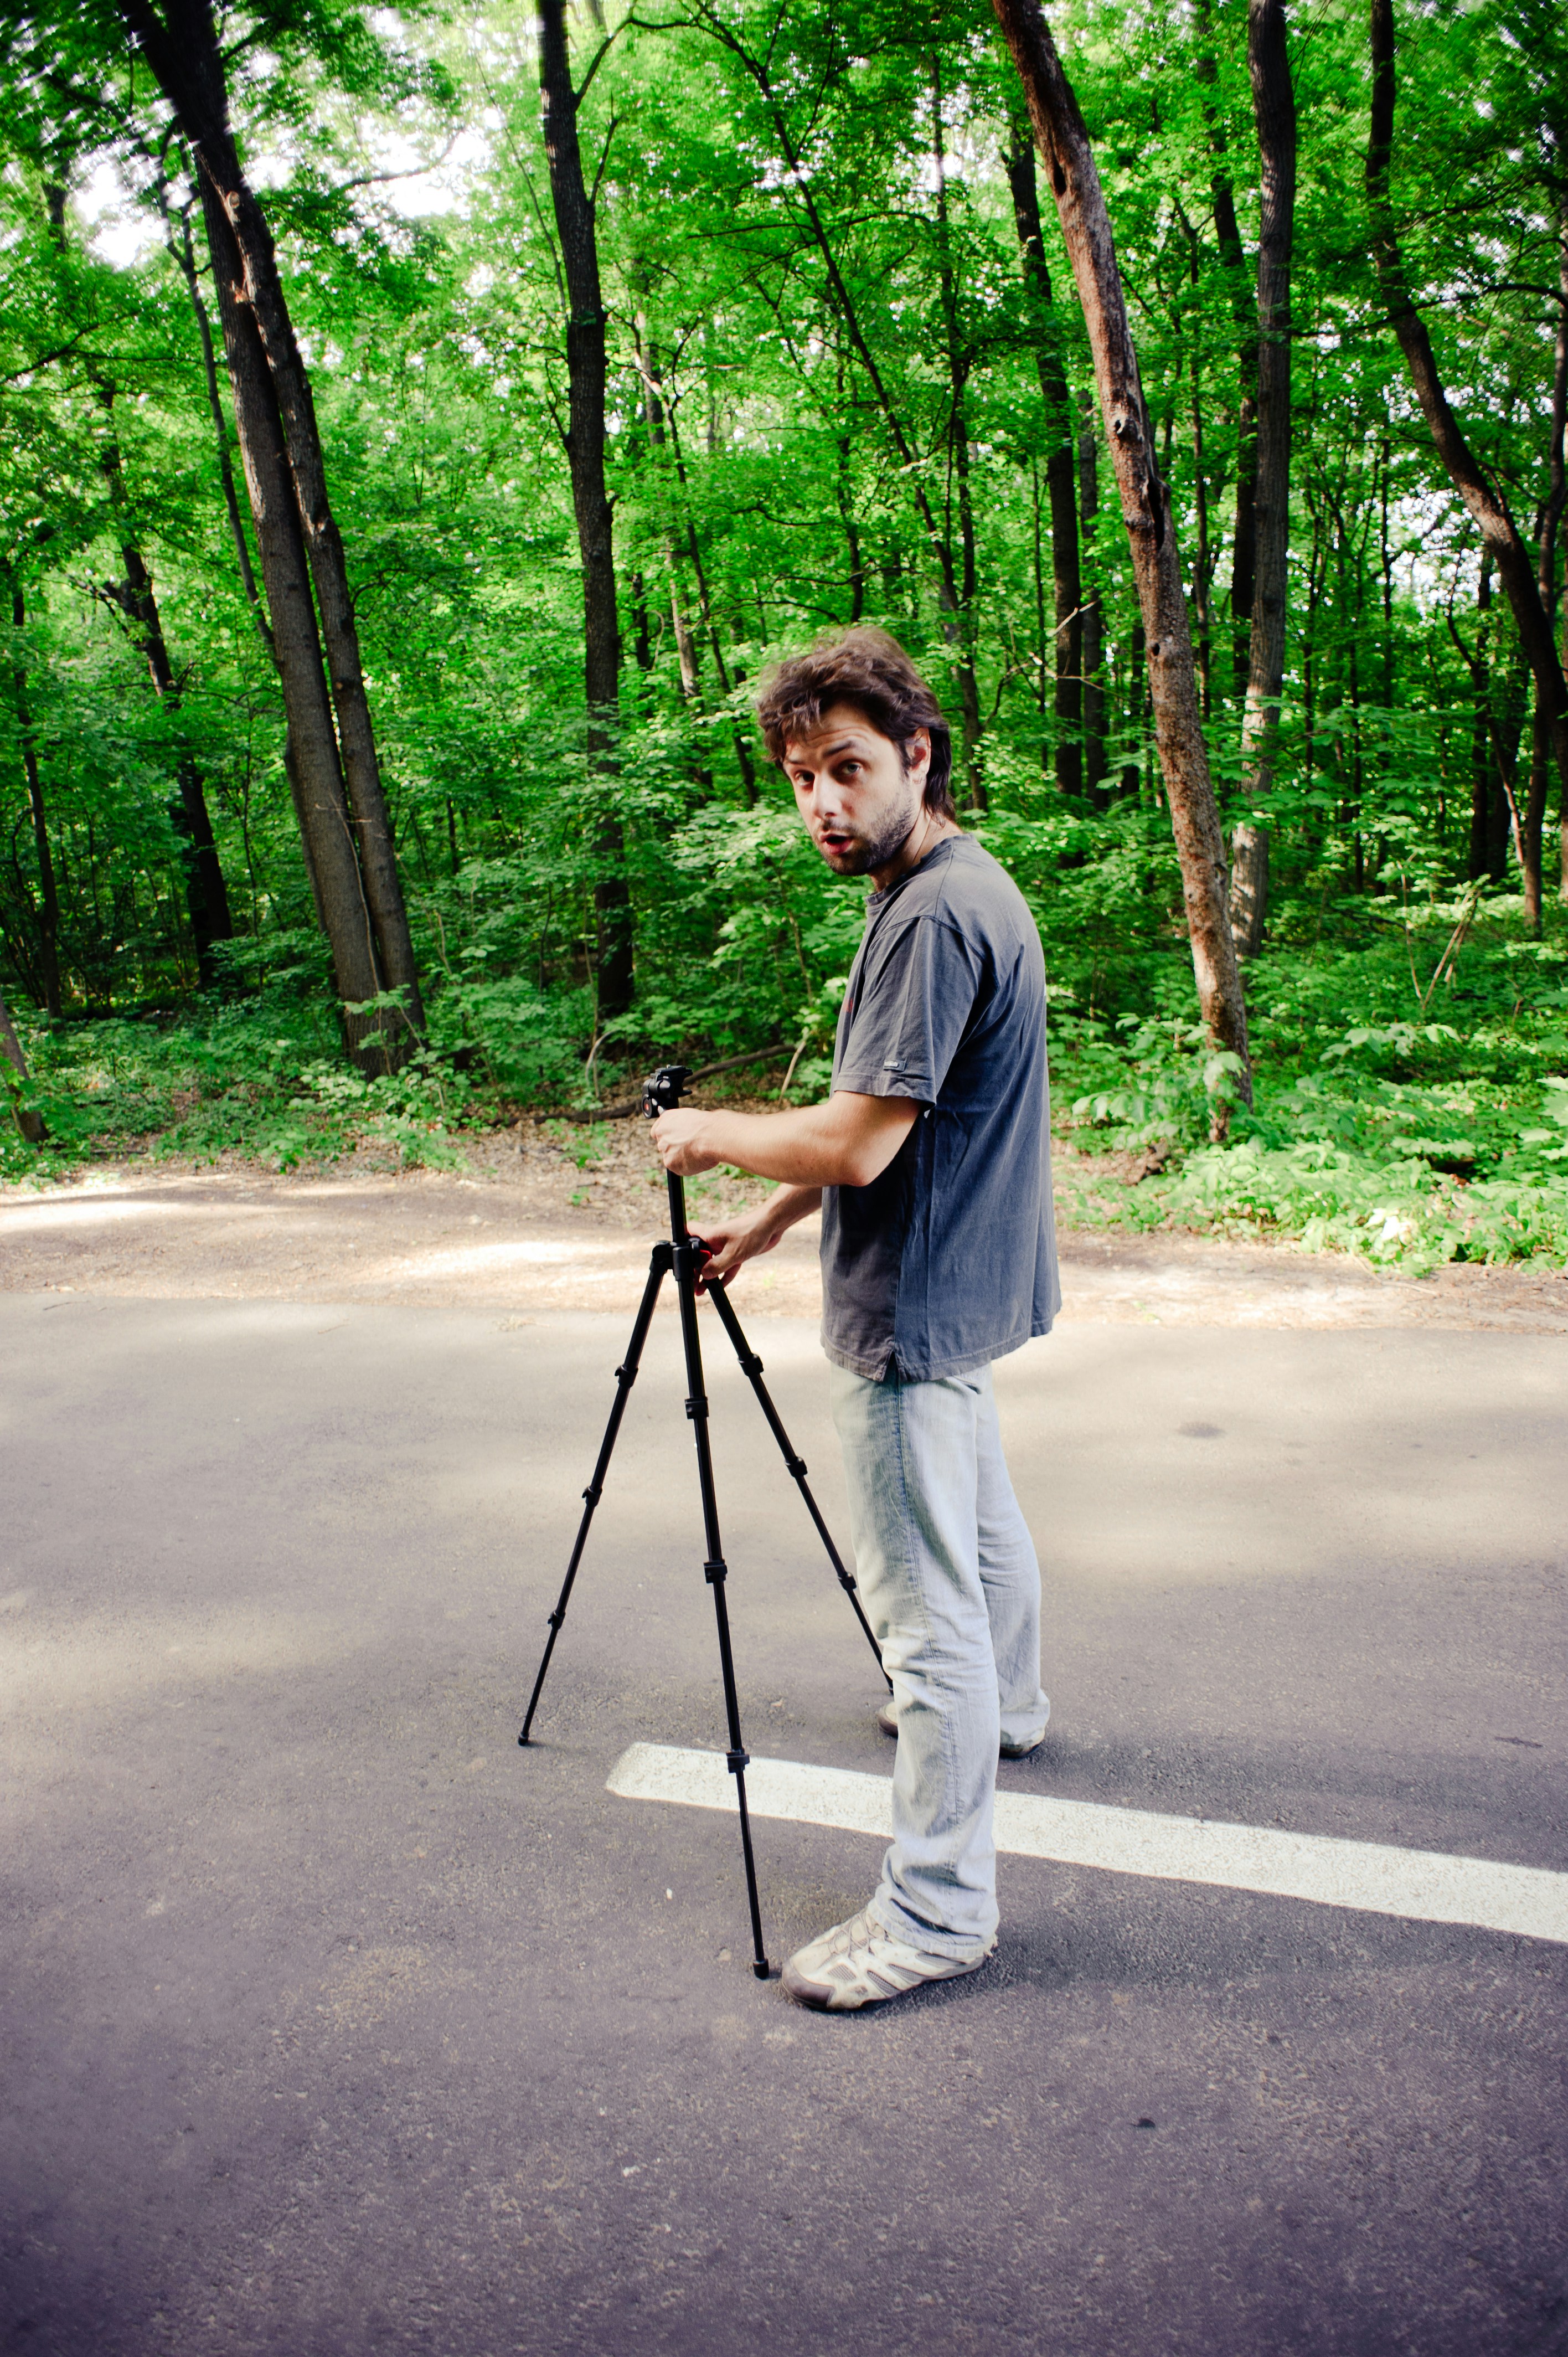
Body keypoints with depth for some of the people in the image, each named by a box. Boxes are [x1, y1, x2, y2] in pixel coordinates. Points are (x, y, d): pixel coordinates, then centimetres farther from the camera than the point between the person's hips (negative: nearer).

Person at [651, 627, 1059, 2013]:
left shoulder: (936, 916, -23)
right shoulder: (963, 889, 10)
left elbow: (857, 1141, -25)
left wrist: (712, 1138, -9)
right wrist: (773, 1221, 15)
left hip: (913, 1313, -11)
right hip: (960, 1291, 11)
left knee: (927, 1608, -3)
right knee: (980, 1521, 29)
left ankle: (939, 1912, 8)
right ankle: (1005, 1707, 51)